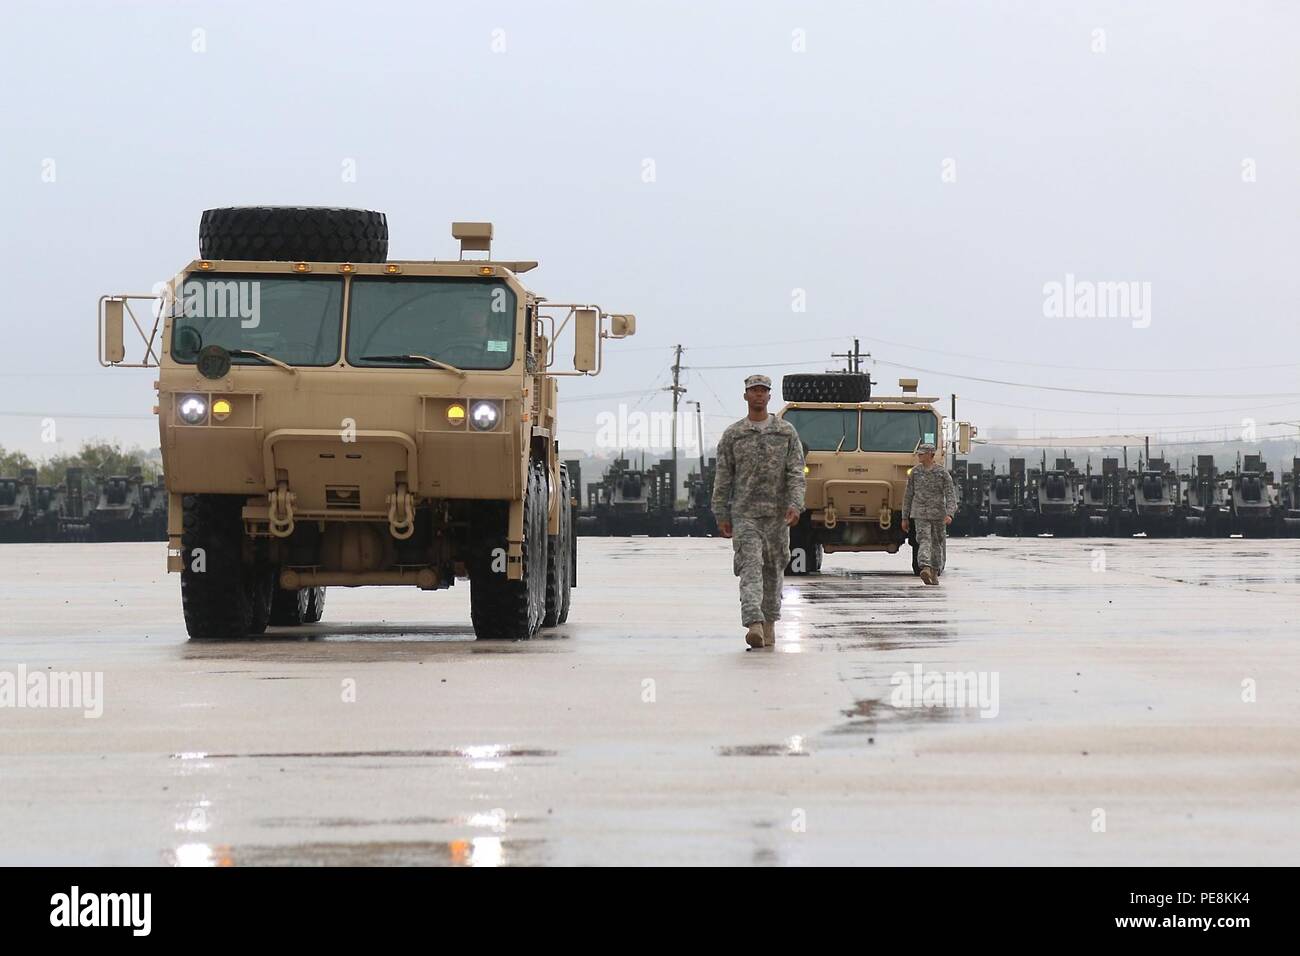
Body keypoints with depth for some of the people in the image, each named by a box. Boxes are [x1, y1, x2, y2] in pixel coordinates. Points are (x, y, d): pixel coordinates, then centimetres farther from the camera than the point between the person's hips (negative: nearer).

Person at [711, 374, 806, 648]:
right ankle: (754, 624, -28)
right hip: (744, 514, -2)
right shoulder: (732, 435, 6)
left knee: (773, 570, 10)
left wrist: (795, 505, -15)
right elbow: (723, 479, 7)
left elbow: (796, 473, -1)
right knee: (750, 567, -15)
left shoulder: (786, 432, 6)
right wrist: (721, 515, 3)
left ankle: (769, 623, 24)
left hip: (777, 513, 2)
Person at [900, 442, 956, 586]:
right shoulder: (915, 472, 5)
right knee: (924, 540, -17)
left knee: (937, 543, 9)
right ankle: (926, 569, -34)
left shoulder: (942, 472, -2)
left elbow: (950, 495, -6)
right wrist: (905, 517, 11)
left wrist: (949, 514, -22)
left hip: (938, 514, 0)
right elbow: (908, 495, 12)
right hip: (921, 513, 0)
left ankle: (935, 572, 23)